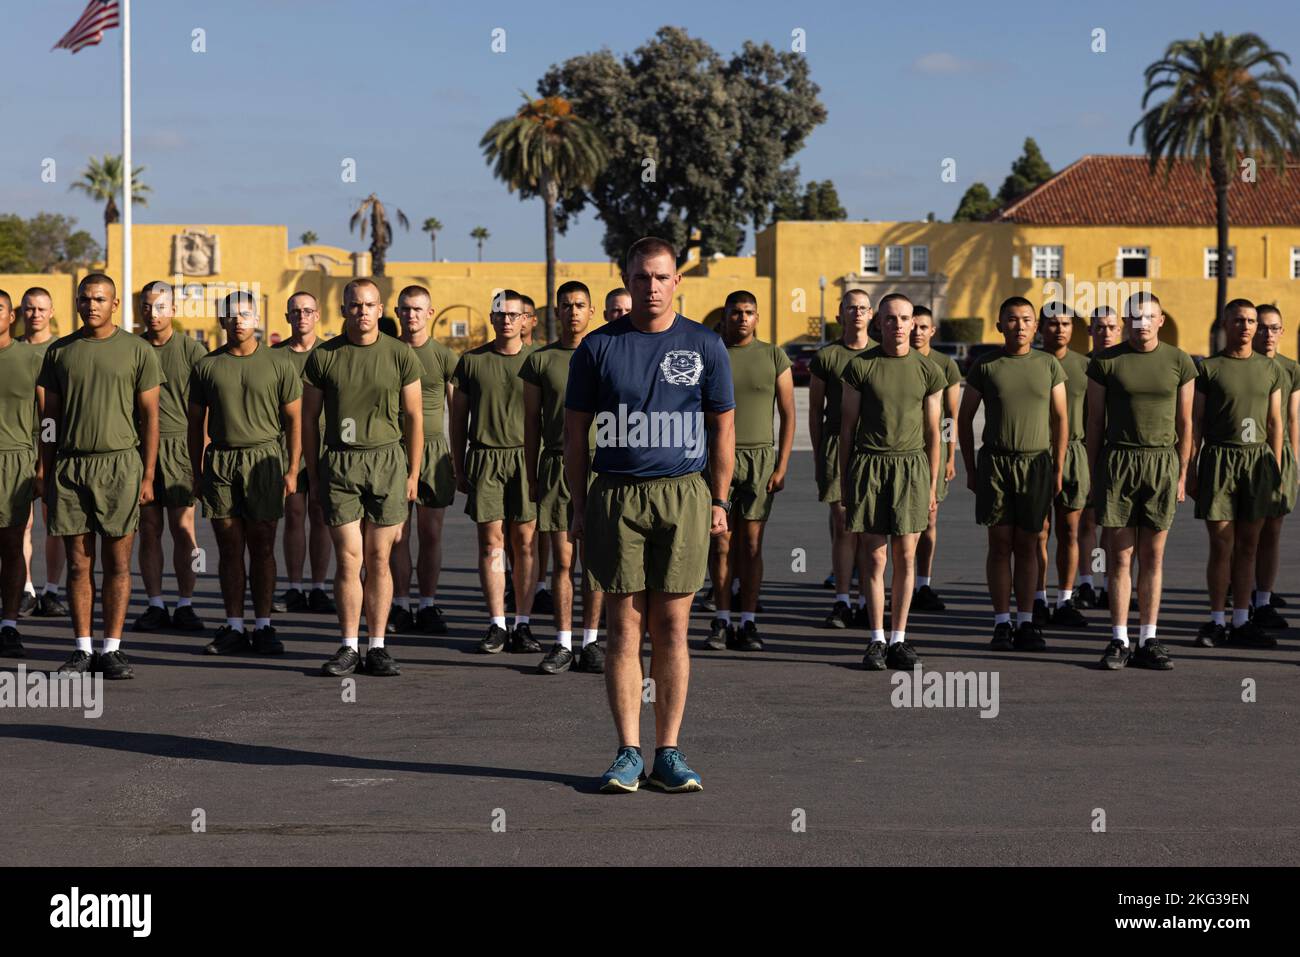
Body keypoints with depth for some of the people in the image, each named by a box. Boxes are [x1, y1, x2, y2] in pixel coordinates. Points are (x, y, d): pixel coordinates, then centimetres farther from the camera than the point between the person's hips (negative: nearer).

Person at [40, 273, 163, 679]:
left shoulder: (138, 351, 3)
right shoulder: (59, 352, 11)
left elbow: (149, 416, 2)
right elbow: (49, 417, 13)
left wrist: (148, 475, -4)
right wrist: (47, 475, 7)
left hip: (119, 465, -2)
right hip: (70, 465, 2)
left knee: (117, 564, 0)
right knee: (78, 564, 4)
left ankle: (112, 649, 5)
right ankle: (82, 650, 9)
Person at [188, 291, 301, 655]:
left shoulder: (279, 364, 4)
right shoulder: (206, 366, 8)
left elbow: (293, 419, 4)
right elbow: (197, 423, 13)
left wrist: (293, 469, -2)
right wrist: (197, 472, 8)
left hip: (264, 459, -1)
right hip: (219, 461, 2)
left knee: (262, 548, 1)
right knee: (229, 549, 4)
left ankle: (263, 627, 6)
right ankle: (233, 628, 8)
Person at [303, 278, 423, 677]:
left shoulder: (400, 355, 3)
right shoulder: (323, 356, 4)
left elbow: (414, 417, 7)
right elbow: (309, 417, 10)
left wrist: (413, 474, 4)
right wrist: (313, 475, 7)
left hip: (387, 462, 0)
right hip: (339, 464, 0)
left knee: (378, 560, 3)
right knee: (348, 559, -3)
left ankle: (377, 648, 9)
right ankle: (349, 647, 6)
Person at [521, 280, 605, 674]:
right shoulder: (539, 360, 7)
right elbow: (531, 422, 10)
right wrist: (531, 477, 6)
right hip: (556, 466, 0)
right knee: (561, 560, 0)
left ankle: (591, 642, 8)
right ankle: (563, 645, 4)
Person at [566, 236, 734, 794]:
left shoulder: (704, 346, 6)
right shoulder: (598, 347, 5)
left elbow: (722, 427, 10)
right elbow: (575, 432, 8)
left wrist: (719, 501, 5)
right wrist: (579, 507, 3)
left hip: (683, 496, 0)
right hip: (616, 497, 0)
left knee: (671, 628, 2)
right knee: (624, 628, 1)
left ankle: (669, 754, 7)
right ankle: (628, 754, 5)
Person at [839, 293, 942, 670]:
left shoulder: (927, 371, 6)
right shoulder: (860, 366, 2)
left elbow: (932, 433, 9)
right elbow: (847, 426, 5)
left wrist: (932, 486, 6)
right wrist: (843, 480, 4)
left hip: (911, 467, 1)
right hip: (869, 465, -1)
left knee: (905, 557, 2)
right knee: (875, 556, 0)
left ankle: (899, 639, 10)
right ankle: (876, 640, 7)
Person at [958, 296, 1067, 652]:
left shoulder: (1049, 365, 6)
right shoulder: (985, 366, 3)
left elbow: (1061, 419, 8)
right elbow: (964, 419, 8)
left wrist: (1058, 470, 2)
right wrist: (970, 469, 5)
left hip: (1036, 463, 1)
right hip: (994, 462, -1)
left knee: (1027, 545, 4)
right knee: (1000, 544, 0)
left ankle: (1026, 623, 8)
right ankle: (1001, 623, 4)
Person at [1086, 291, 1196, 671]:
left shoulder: (1179, 362, 4)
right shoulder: (1105, 362, 1)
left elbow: (1185, 423, 9)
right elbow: (1094, 422, 4)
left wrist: (1181, 475, 5)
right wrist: (1094, 476, 2)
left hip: (1162, 464, 1)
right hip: (1118, 461, -1)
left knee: (1153, 557, 5)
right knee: (1119, 557, 0)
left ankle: (1148, 642, 9)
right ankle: (1119, 641, 5)